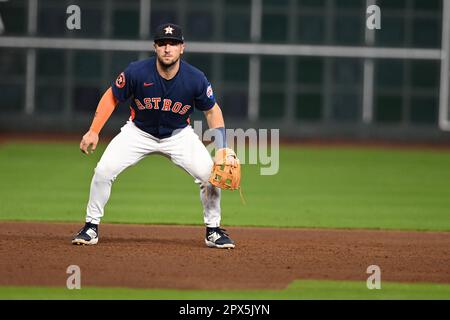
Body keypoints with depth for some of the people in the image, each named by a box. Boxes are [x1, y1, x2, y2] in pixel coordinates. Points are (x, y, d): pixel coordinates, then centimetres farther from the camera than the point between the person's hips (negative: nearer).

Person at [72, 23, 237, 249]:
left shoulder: (195, 79, -22)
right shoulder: (137, 72, -25)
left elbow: (212, 111, -6)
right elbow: (112, 97, -9)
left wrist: (222, 151, -16)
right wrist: (93, 131, -16)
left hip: (179, 135, 0)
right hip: (139, 132, 0)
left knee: (210, 174, -16)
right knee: (103, 170, -17)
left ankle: (213, 231, 5)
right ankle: (91, 228, 1)